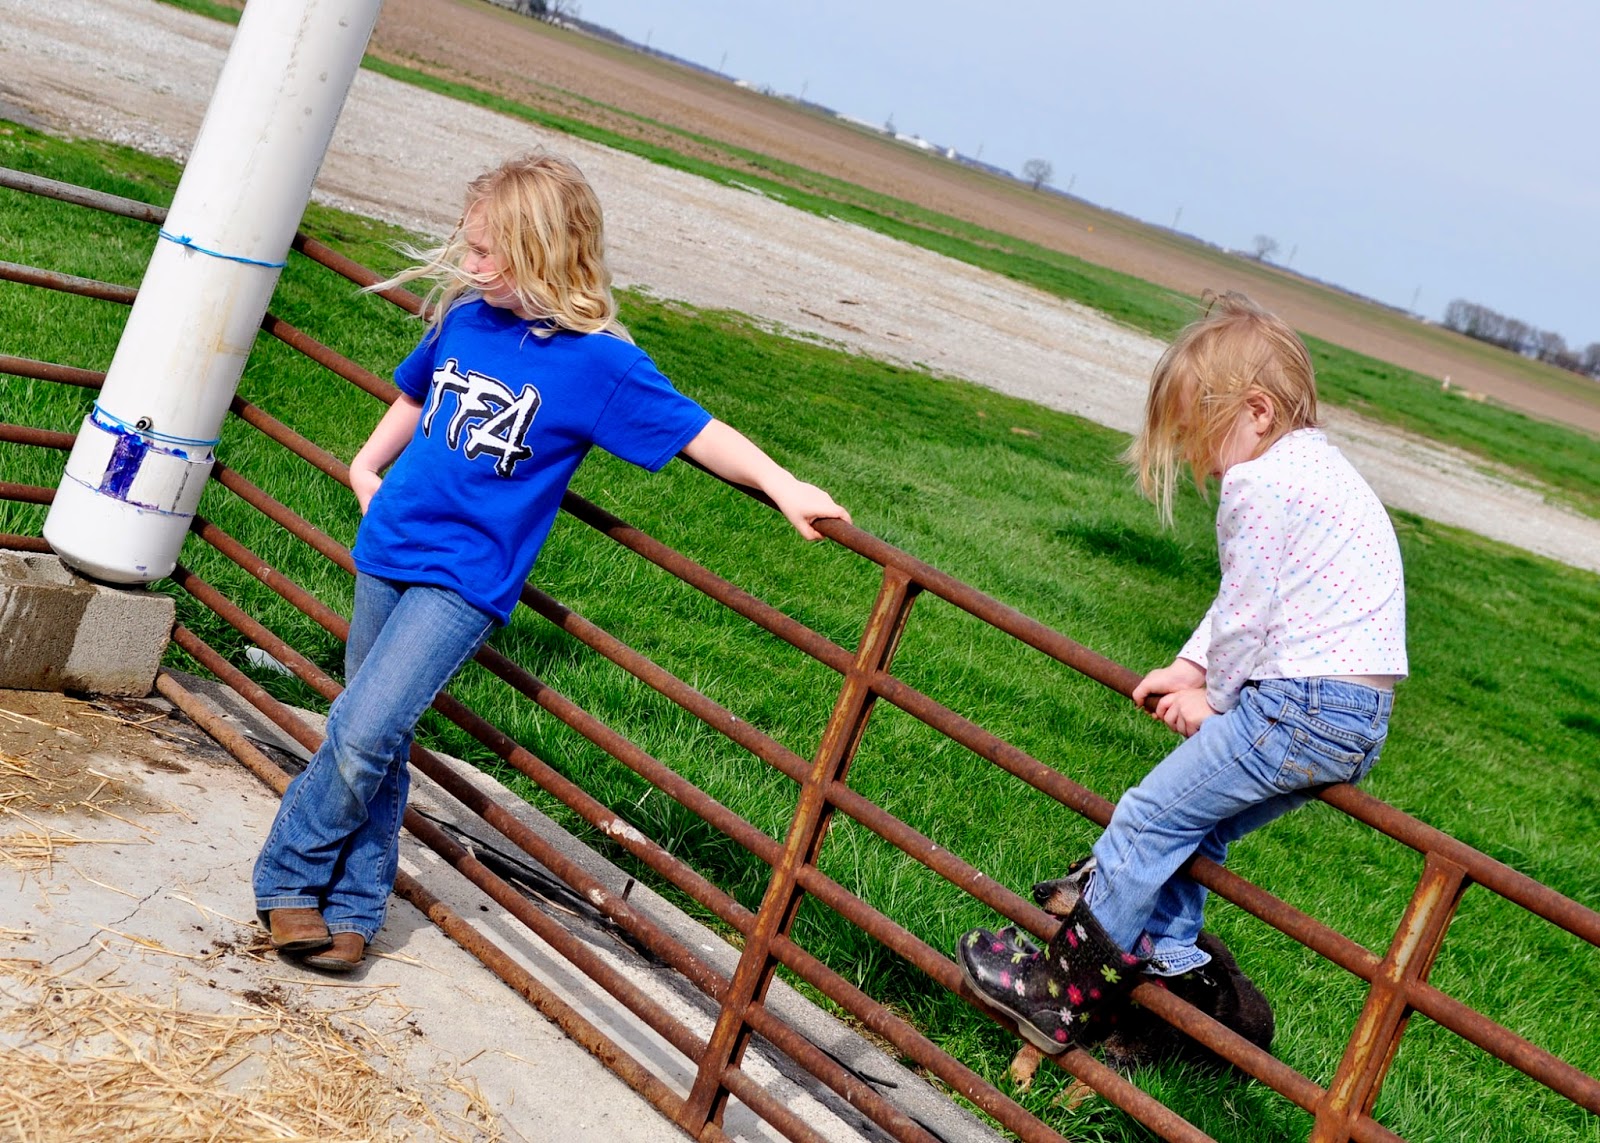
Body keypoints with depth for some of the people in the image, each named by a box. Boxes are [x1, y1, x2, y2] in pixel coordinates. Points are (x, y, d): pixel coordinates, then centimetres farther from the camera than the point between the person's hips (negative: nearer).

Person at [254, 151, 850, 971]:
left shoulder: (597, 363, -13)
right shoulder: (463, 318, 2)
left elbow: (697, 433, -9)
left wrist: (782, 486, -17)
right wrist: (365, 470, 22)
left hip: (466, 578, -5)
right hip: (388, 550, 6)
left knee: (365, 732, -15)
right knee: (375, 742, 12)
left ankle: (289, 879, 6)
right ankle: (353, 909, 26)